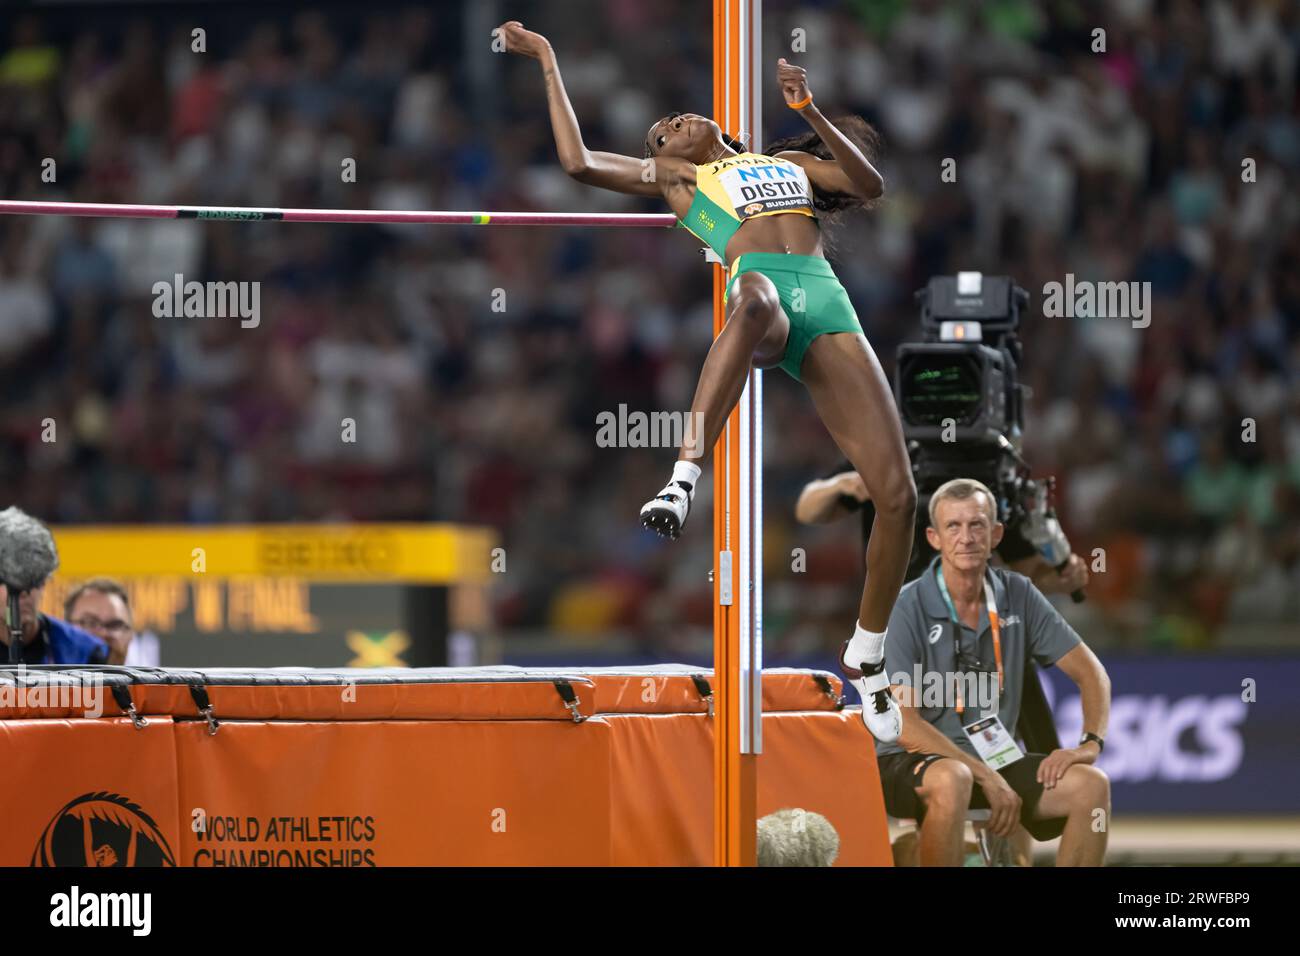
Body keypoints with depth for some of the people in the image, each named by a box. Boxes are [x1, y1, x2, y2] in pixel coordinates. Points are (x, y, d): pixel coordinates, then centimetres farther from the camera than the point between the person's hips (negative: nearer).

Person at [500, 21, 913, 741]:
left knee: (897, 494, -10)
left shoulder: (790, 160, 37)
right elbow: (577, 161, 18)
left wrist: (810, 113, 17)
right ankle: (684, 479, -55)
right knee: (756, 298, -47)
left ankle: (865, 658, 8)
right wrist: (547, 62, 26)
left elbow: (868, 184, 24)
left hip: (826, 305, 3)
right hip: (758, 286, -3)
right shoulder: (675, 175, 29)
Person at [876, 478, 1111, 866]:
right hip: (913, 762, -5)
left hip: (995, 759, 5)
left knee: (1090, 785, -18)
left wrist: (1090, 744, -12)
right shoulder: (907, 609, -11)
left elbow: (1090, 673, 8)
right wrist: (987, 778, -22)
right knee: (952, 781, -39)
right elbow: (904, 722, -17)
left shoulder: (1018, 596, 3)